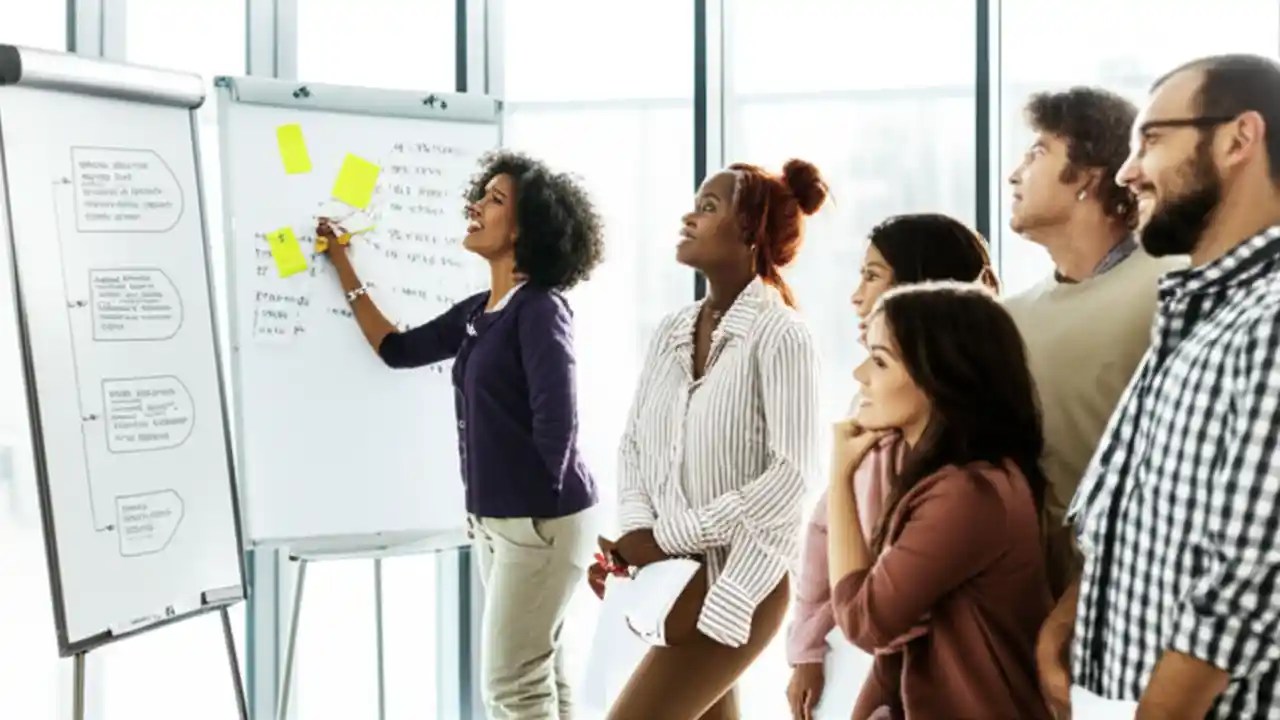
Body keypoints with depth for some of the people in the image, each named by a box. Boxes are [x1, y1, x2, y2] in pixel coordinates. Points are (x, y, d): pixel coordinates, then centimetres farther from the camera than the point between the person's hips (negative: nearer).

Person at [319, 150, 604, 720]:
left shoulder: (540, 309, -14)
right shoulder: (477, 311, 11)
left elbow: (556, 421, -19)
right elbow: (398, 350, 22)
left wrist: (538, 505, -6)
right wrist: (342, 267, 22)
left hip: (541, 521, -8)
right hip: (493, 518, 8)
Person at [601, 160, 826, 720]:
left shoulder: (779, 333, -13)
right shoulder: (672, 331, 7)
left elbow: (792, 473, -19)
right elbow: (634, 443, 11)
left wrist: (670, 536, -16)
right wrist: (637, 528, -9)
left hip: (737, 580, -7)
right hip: (674, 575, 7)